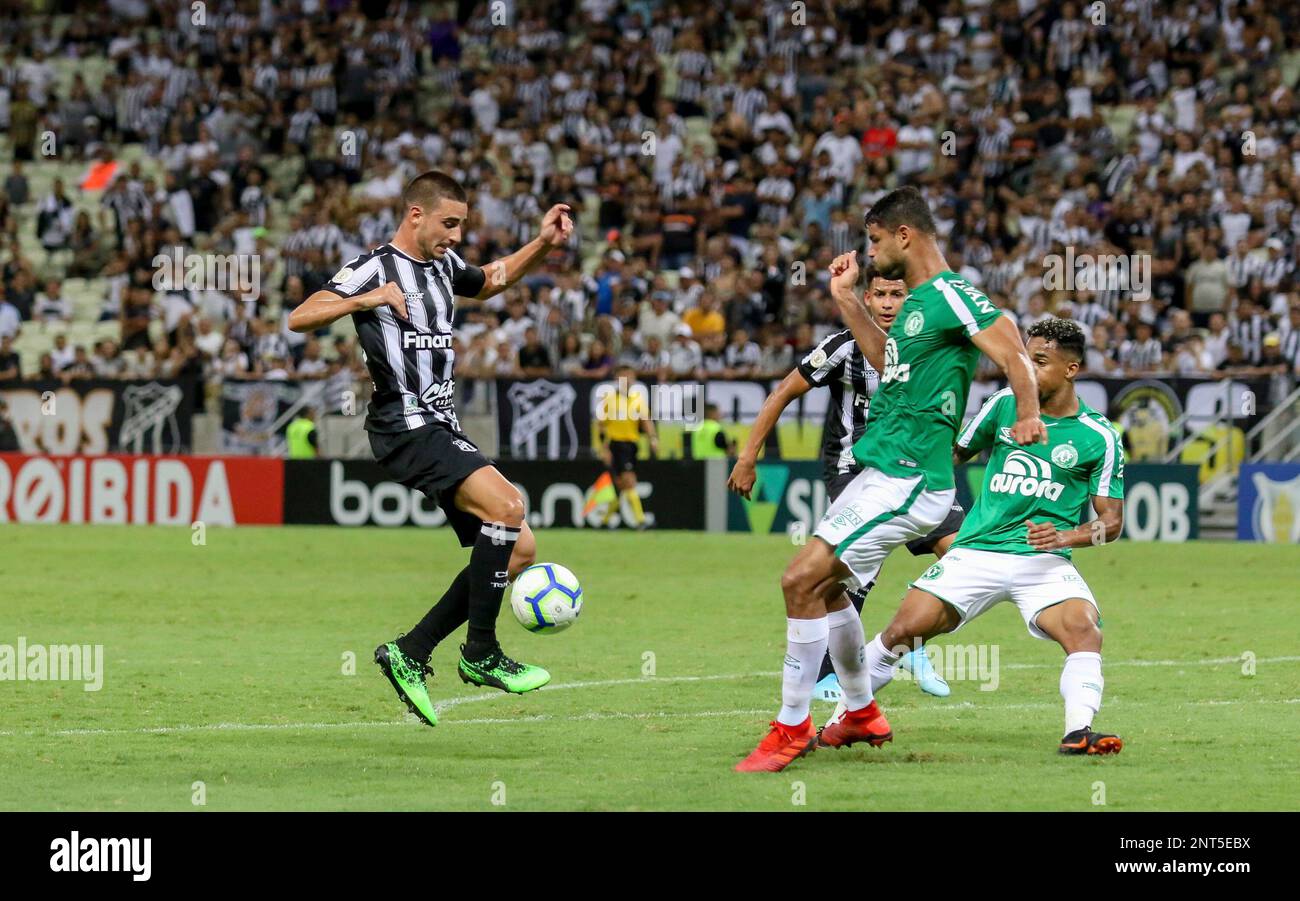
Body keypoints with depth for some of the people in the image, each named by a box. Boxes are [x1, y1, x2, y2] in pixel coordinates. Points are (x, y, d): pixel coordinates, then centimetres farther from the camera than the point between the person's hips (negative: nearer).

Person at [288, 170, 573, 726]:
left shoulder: (443, 265, 16)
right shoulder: (375, 268, -8)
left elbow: (490, 282, 37)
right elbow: (299, 318, -18)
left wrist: (542, 245, 22)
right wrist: (366, 300, -31)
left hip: (443, 430, 9)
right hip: (406, 429, -9)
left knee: (518, 547, 4)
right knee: (507, 505, -26)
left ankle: (411, 654, 8)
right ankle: (480, 654, -17)